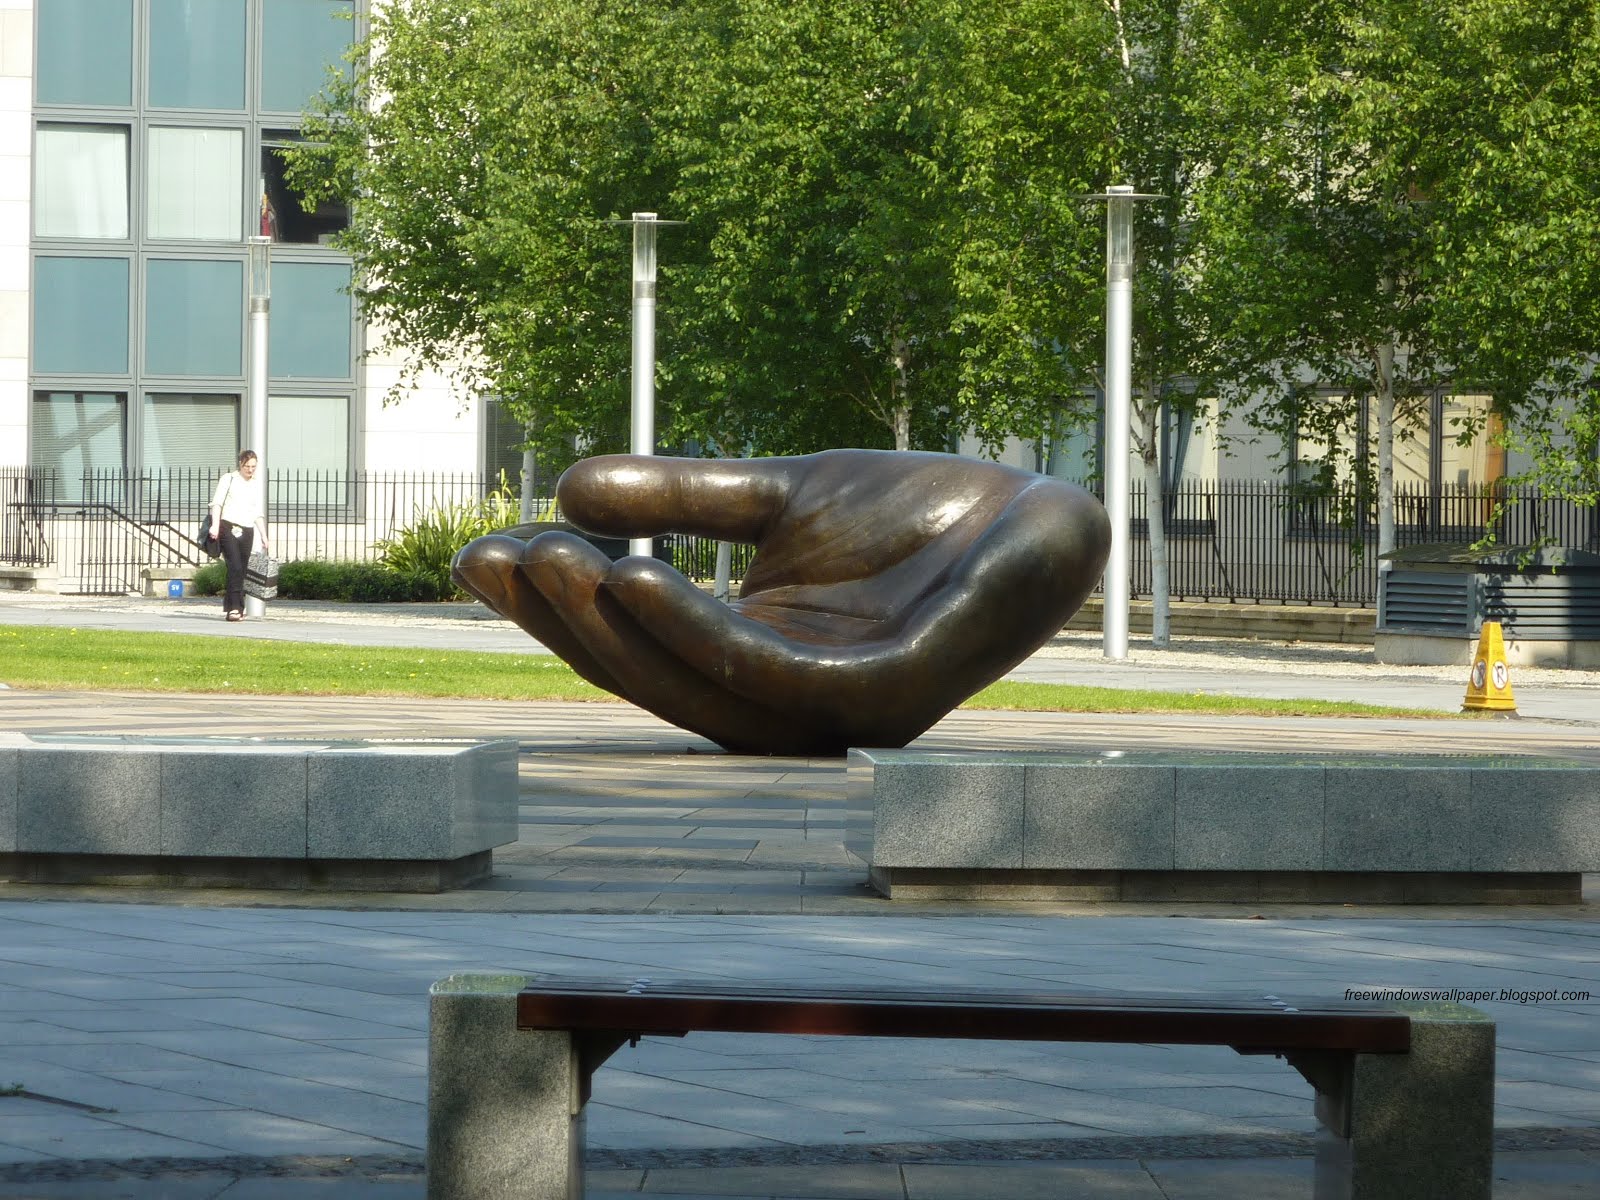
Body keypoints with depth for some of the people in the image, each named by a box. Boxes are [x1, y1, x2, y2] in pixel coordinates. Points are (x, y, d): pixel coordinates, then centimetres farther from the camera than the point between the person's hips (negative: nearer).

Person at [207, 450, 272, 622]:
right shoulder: (229, 479, 6)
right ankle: (235, 608, -23)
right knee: (235, 567, -18)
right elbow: (217, 502, -3)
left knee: (241, 571, 2)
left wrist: (264, 537, 16)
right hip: (228, 528, -5)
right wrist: (215, 525, -17)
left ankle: (233, 610, 8)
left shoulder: (256, 485, 19)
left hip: (247, 531, 5)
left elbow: (258, 514, 22)